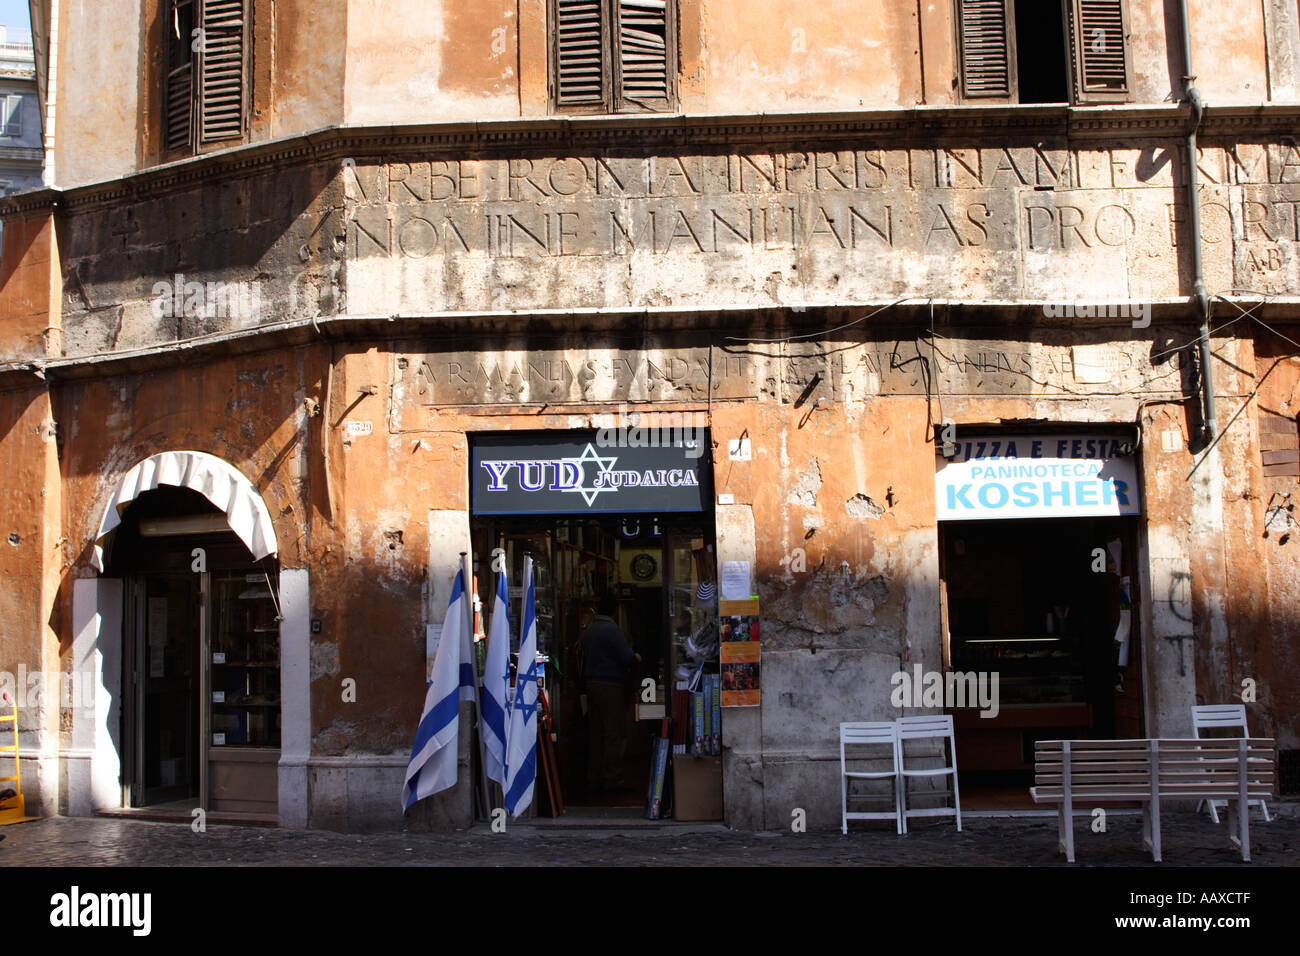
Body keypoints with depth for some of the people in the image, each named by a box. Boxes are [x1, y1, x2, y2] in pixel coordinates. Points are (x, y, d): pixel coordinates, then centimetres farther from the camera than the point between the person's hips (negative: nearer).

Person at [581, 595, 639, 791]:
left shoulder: (588, 631, 12)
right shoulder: (612, 629, -12)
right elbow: (627, 657, -15)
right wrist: (636, 658, 6)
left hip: (591, 684, 8)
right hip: (611, 686, -8)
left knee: (595, 733, 10)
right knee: (614, 734, -3)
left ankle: (594, 778, 13)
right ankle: (612, 779, -3)